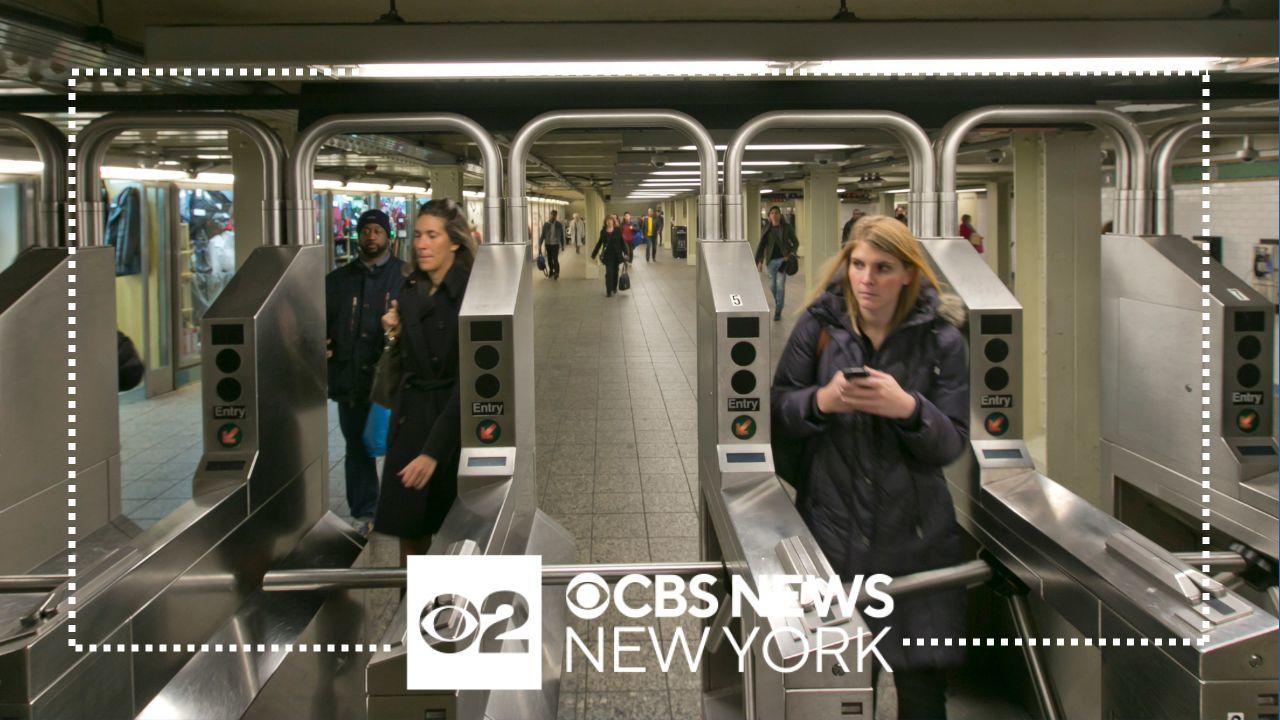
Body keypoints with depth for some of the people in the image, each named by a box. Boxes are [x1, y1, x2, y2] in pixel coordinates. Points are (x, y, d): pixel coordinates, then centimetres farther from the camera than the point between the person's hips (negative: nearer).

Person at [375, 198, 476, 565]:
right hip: (409, 417, 6)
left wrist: (433, 451, -26)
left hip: (452, 421, -6)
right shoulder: (409, 291, 7)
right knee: (407, 526, 8)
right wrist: (394, 334, -4)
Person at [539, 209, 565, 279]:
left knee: (555, 259, -13)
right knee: (549, 259, 7)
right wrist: (540, 245, -3)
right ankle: (551, 272, 22)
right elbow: (542, 235, 2)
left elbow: (562, 235, 8)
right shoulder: (546, 224, 0)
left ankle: (556, 273, -6)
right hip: (548, 244, 2)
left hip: (555, 244, -2)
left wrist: (563, 245, 10)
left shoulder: (559, 224, 0)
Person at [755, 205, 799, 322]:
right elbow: (761, 246, 6)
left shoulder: (787, 228, 1)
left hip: (783, 259, -3)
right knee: (772, 286, 8)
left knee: (780, 285, -9)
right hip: (771, 260, 3)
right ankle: (778, 304, 34)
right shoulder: (766, 231, 6)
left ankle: (778, 312, -3)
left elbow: (795, 243, 7)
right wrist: (759, 262, -4)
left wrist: (791, 254, -9)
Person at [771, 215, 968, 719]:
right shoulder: (818, 326, 1)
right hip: (830, 523, 0)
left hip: (915, 537, 0)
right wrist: (822, 400, -19)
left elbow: (953, 444, -3)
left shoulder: (941, 338, -1)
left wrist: (908, 408, -23)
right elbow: (778, 416, 1)